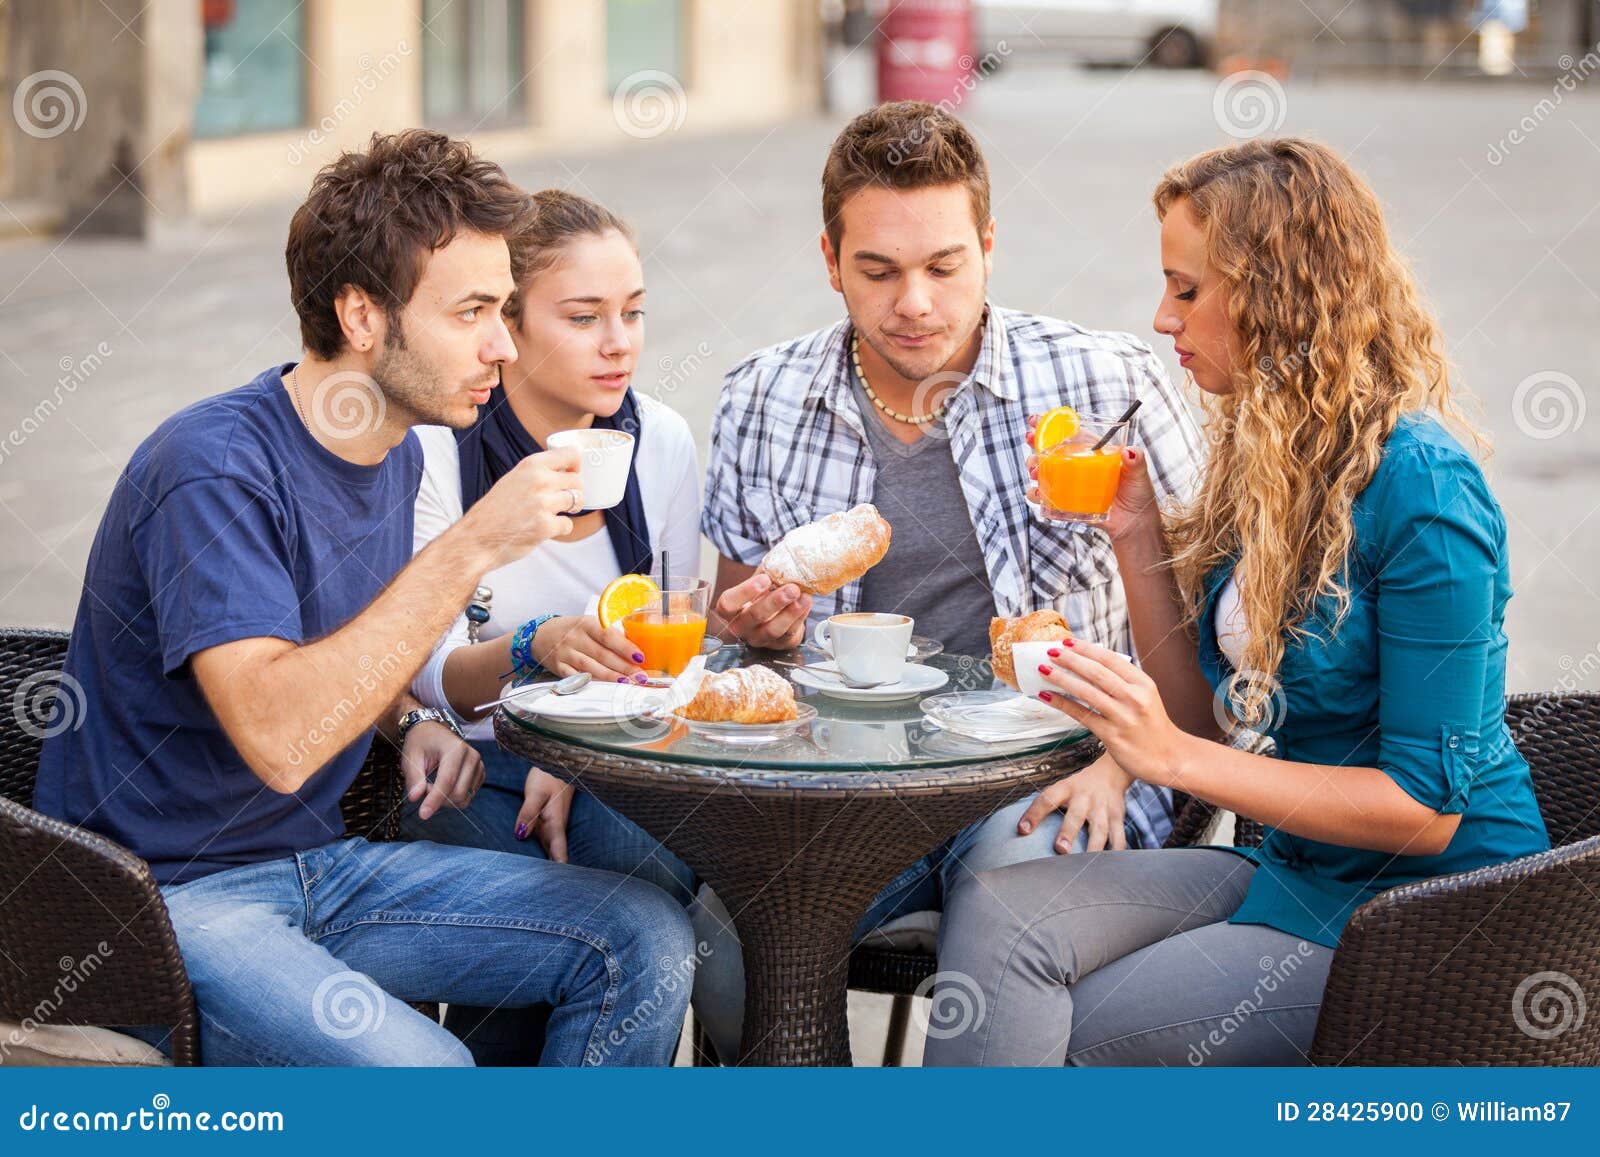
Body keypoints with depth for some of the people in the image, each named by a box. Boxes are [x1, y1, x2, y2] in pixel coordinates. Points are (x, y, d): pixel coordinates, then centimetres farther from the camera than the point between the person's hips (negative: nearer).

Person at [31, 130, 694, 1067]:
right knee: (421, 1073, -32)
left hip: (323, 865, 8)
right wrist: (470, 549, -30)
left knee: (647, 939, -5)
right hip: (170, 902, -8)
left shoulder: (396, 453, 7)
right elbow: (277, 736, -32)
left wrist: (414, 725, 1)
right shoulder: (214, 467, -21)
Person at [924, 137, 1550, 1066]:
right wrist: (1137, 533, 0)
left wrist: (1173, 757, -22)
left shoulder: (1421, 485, -18)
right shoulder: (1269, 461, 8)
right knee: (995, 918, -17)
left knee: (1076, 1035, -16)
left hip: (1432, 898, -7)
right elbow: (1208, 714, 11)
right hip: (1301, 866, 7)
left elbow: (1424, 806, -18)